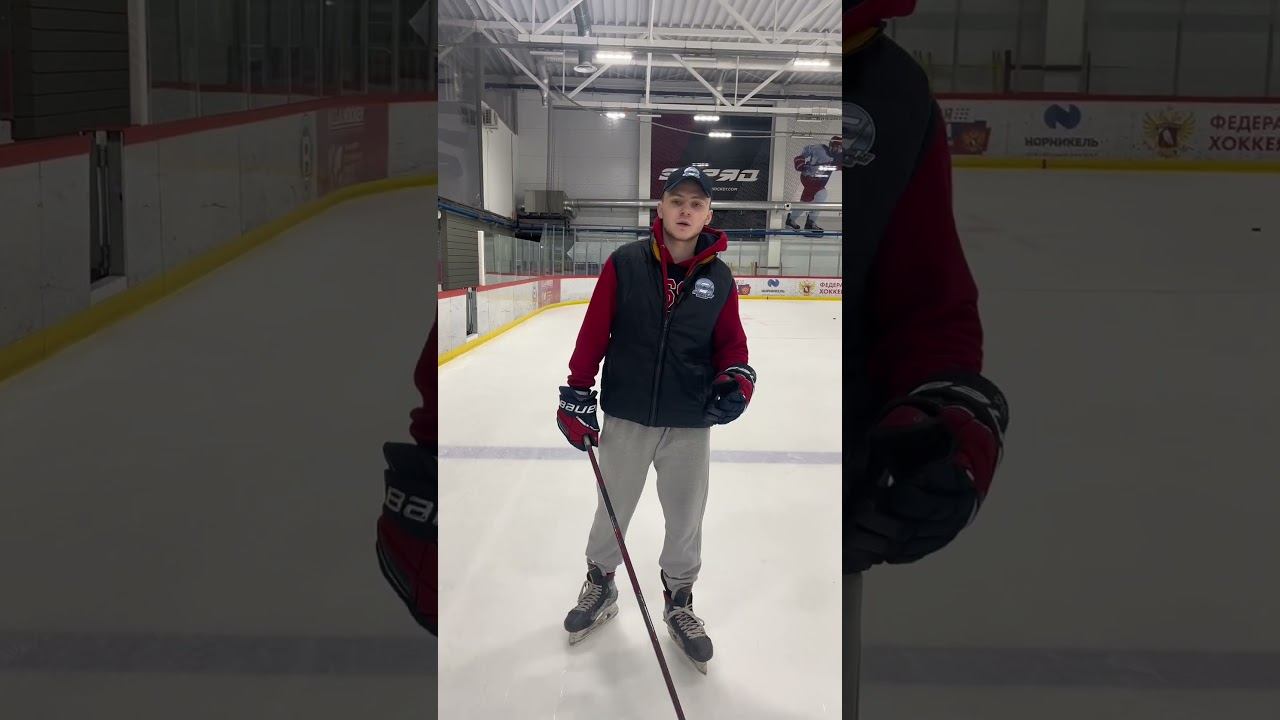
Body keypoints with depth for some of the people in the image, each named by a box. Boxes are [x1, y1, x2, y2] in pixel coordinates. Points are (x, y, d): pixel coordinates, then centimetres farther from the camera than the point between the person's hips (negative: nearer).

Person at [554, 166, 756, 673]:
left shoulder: (719, 279, -1)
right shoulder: (624, 264, -8)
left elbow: (729, 341, 7)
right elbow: (594, 331, -5)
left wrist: (738, 376, -13)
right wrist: (576, 395, -4)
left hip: (690, 424, 1)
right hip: (625, 417, -1)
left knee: (686, 519, 13)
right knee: (612, 510, 16)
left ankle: (679, 602, 35)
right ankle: (600, 587, 40)